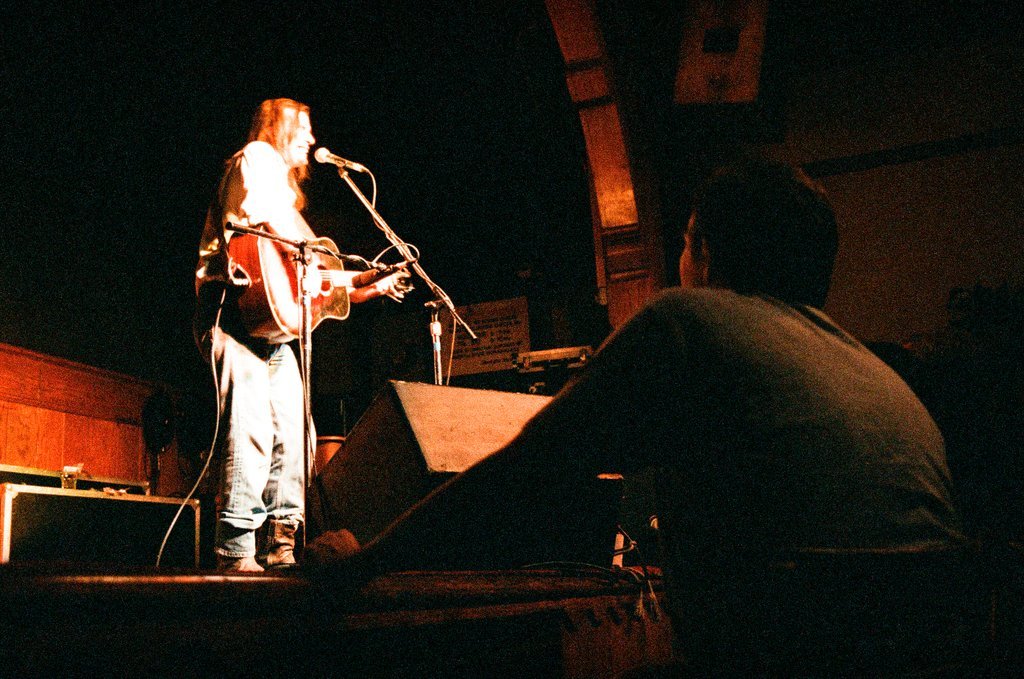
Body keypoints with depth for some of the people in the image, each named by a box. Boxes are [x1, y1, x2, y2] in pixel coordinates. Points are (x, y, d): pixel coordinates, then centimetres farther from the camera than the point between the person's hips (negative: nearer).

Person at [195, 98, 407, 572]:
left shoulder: (284, 185, 31)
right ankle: (236, 552, -18)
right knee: (252, 430, -18)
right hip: (235, 310, -10)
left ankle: (281, 547, 7)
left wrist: (370, 288, 24)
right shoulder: (258, 156, 5)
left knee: (293, 435, 4)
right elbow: (274, 224, -16)